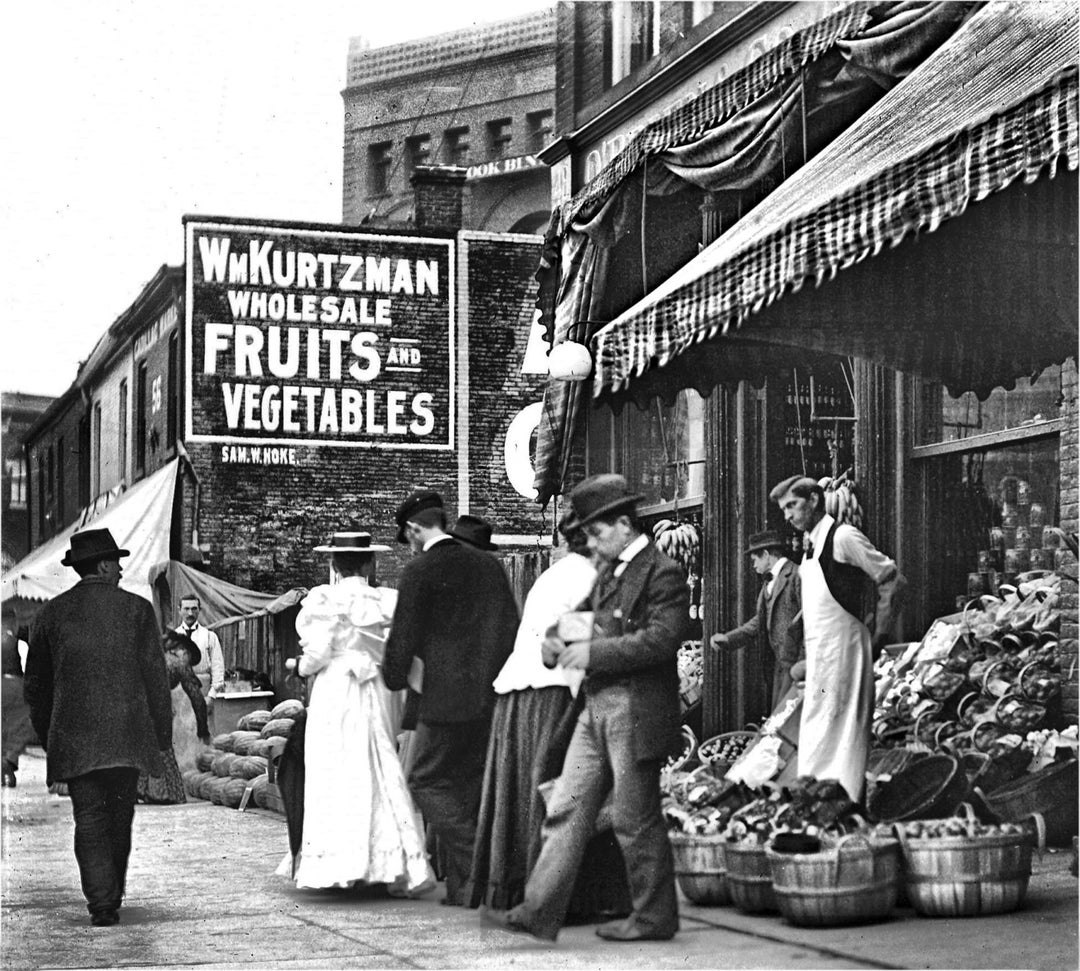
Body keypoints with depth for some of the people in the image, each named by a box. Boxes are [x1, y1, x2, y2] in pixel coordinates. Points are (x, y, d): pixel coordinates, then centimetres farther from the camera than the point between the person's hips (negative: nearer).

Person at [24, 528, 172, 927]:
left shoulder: (52, 613, 5)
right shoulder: (136, 609, -1)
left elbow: (36, 683, 11)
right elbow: (155, 675, -2)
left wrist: (47, 736, 21)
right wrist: (162, 731, 6)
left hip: (73, 738, 0)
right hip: (127, 734, 0)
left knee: (89, 819, 0)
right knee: (119, 818, 13)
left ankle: (101, 904, -9)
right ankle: (111, 899, 24)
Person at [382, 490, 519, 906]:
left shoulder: (418, 571, -8)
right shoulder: (489, 565, 11)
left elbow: (403, 637, -8)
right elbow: (511, 628, 13)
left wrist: (395, 677, 10)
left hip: (445, 696, -7)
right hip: (491, 698, 7)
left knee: (427, 781, 2)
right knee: (469, 787, 13)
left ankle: (481, 866, -11)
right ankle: (461, 886, 15)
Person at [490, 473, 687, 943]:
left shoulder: (663, 573, -11)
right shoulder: (609, 574, 17)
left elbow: (662, 639, -21)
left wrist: (593, 652, -19)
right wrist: (561, 644, 5)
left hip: (636, 712, -9)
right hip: (597, 709, 9)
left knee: (635, 819, 0)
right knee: (567, 809, 4)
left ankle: (654, 917, 14)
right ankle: (539, 912, 4)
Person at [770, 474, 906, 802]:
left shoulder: (843, 538, -10)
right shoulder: (811, 545, 15)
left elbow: (894, 583, -10)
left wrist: (875, 636, -7)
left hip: (842, 649, -9)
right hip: (819, 652, 9)